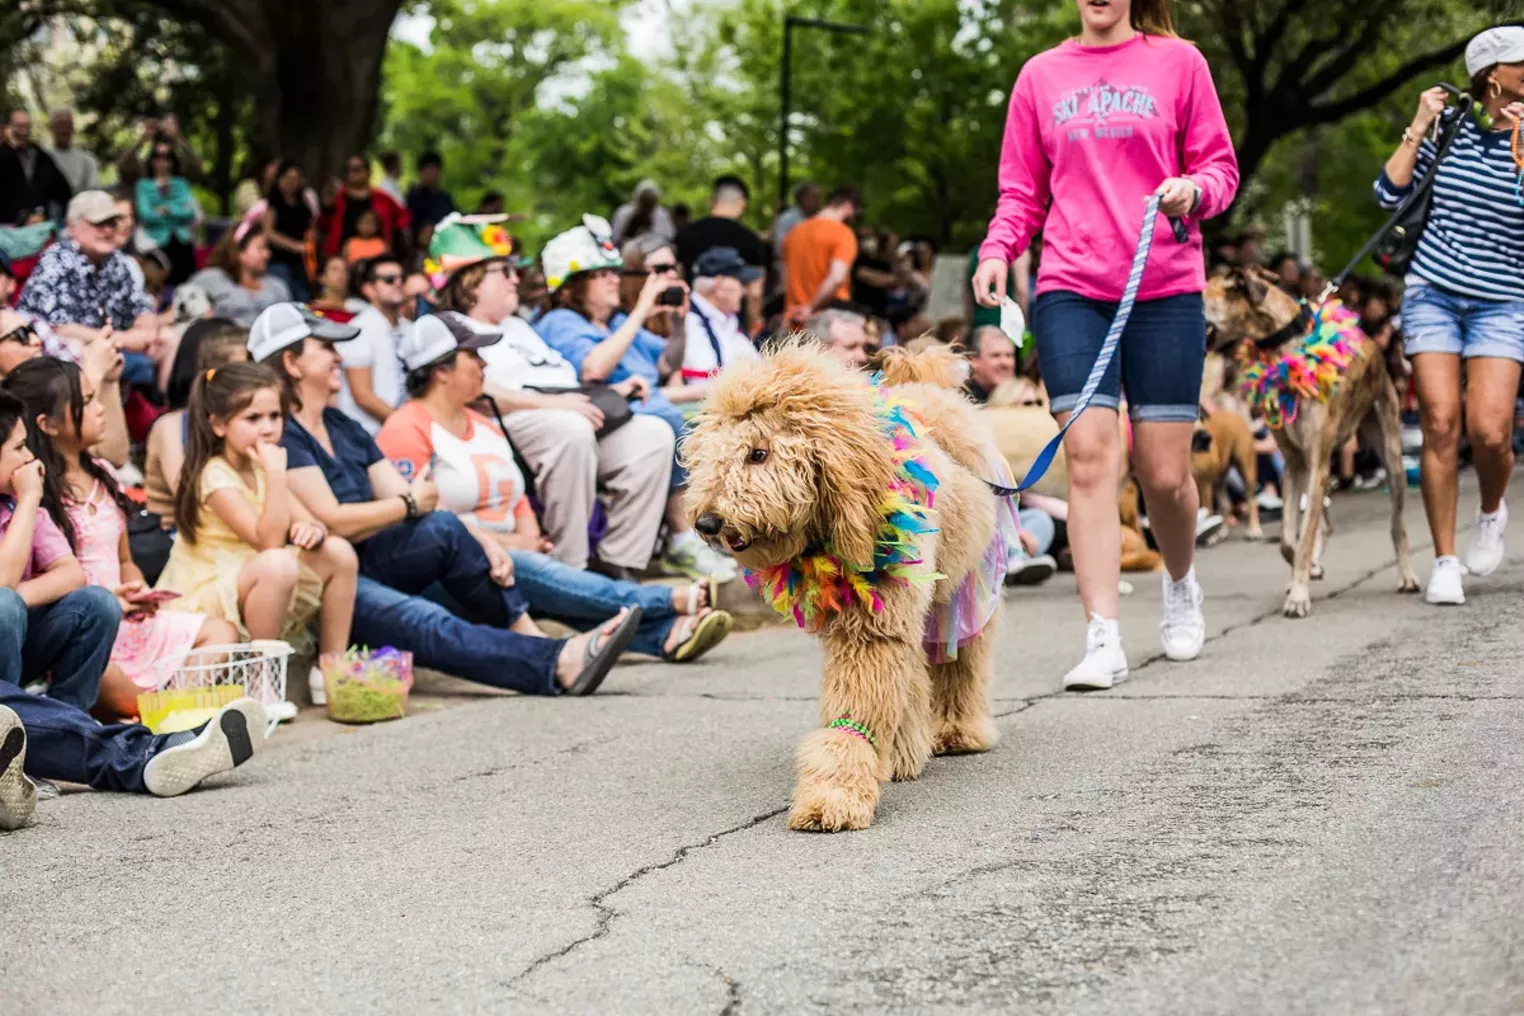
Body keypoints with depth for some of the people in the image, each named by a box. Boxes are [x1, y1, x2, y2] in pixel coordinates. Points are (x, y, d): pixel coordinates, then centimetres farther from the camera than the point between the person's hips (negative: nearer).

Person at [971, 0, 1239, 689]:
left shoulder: (1178, 63, 6)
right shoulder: (1041, 76, 11)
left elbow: (1220, 168, 9)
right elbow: (1023, 191, 14)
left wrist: (1193, 192, -13)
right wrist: (998, 250, -4)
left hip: (1165, 290, -1)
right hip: (1071, 290, 1)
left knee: (1164, 472, 2)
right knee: (1090, 457, -11)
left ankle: (1181, 583, 34)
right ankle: (1103, 642, -12)